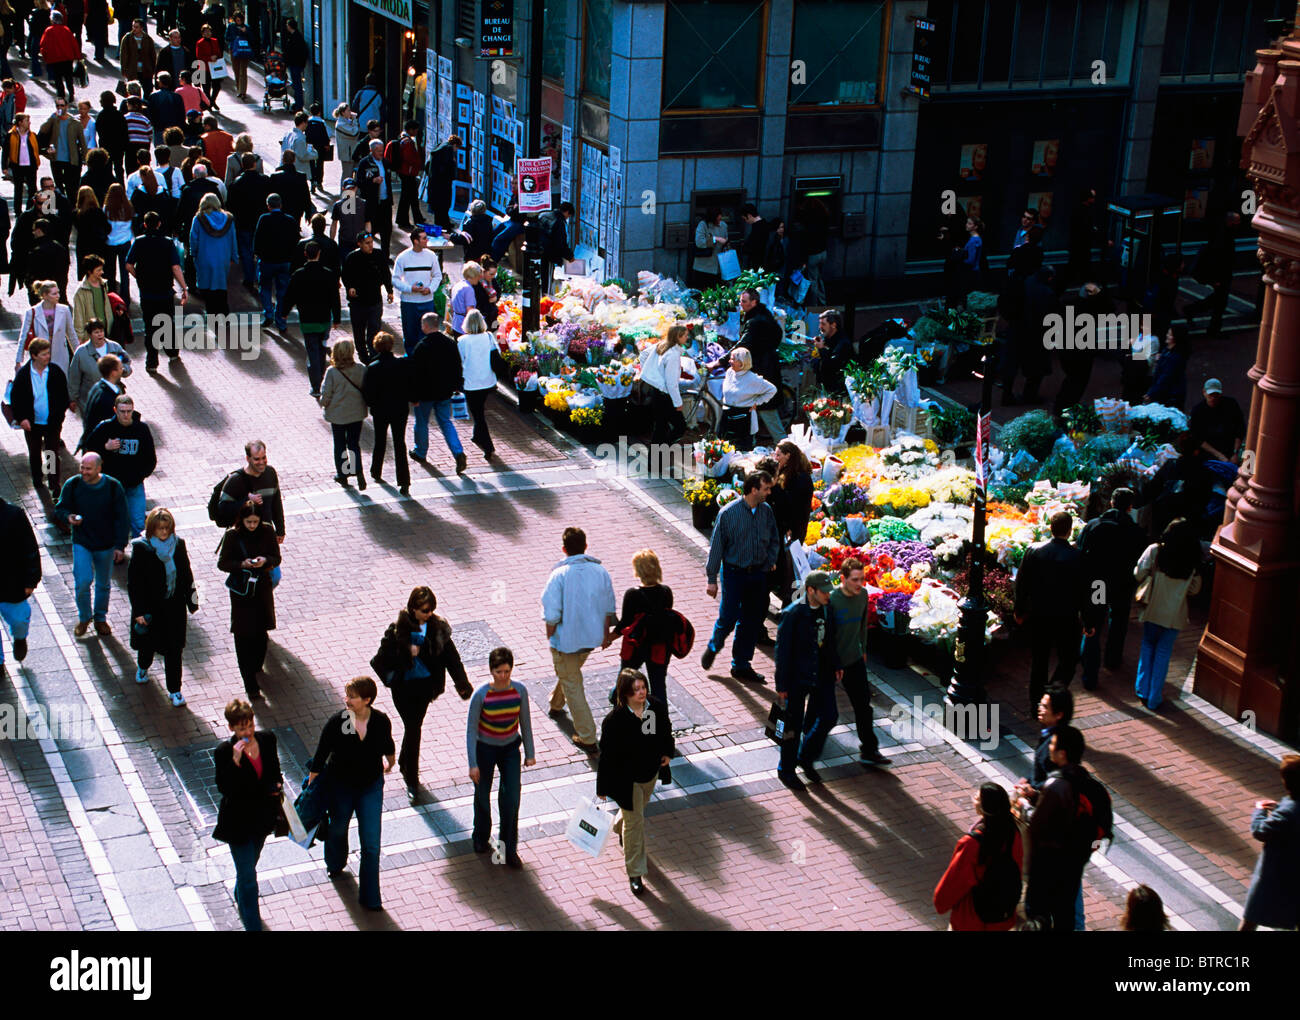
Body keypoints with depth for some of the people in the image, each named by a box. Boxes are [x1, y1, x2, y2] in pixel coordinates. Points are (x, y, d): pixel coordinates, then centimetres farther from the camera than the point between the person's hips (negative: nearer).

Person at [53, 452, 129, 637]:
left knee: (104, 584, 13)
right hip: (81, 543, -1)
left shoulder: (113, 487, -10)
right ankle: (84, 618, 14)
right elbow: (59, 509, 3)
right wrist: (68, 517, -21)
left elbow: (122, 519, -4)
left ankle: (100, 618, 34)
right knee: (83, 581, -11)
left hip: (106, 545, 1)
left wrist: (120, 546, -7)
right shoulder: (72, 485, -9)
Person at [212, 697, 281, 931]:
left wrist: (277, 785, -10)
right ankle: (253, 925, 9)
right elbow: (224, 789, -27)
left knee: (249, 866, 27)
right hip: (238, 822, -5)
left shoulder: (267, 739, -7)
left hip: (262, 817, 5)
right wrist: (236, 762, -38)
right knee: (248, 876, -1)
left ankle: (240, 900, 53)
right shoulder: (224, 752, -21)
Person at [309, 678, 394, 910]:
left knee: (371, 844, -2)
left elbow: (388, 746, 7)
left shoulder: (381, 721, -16)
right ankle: (335, 864, 58)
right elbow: (320, 756, -11)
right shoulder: (336, 722, -21)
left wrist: (390, 763, 25)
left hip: (371, 787, 0)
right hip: (340, 786, 0)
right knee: (337, 830, 24)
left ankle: (370, 898, 10)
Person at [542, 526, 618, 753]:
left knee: (572, 685, 6)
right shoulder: (600, 571, -7)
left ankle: (587, 738, 7)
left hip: (566, 639, -5)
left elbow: (552, 615, -19)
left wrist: (550, 637, -2)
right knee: (571, 672, 31)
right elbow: (609, 608, 2)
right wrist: (605, 634, 17)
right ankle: (556, 705, 56)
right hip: (592, 637, 6)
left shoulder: (559, 575, -21)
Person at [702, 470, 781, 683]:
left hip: (758, 574, 4)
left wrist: (770, 561, 0)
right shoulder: (729, 512, -14)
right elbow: (716, 546, -8)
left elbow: (774, 540, 16)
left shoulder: (766, 512, -1)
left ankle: (741, 665, 22)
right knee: (728, 618, -3)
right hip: (734, 572, -4)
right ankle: (713, 648, 28)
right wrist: (712, 579, -6)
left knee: (752, 621, 9)